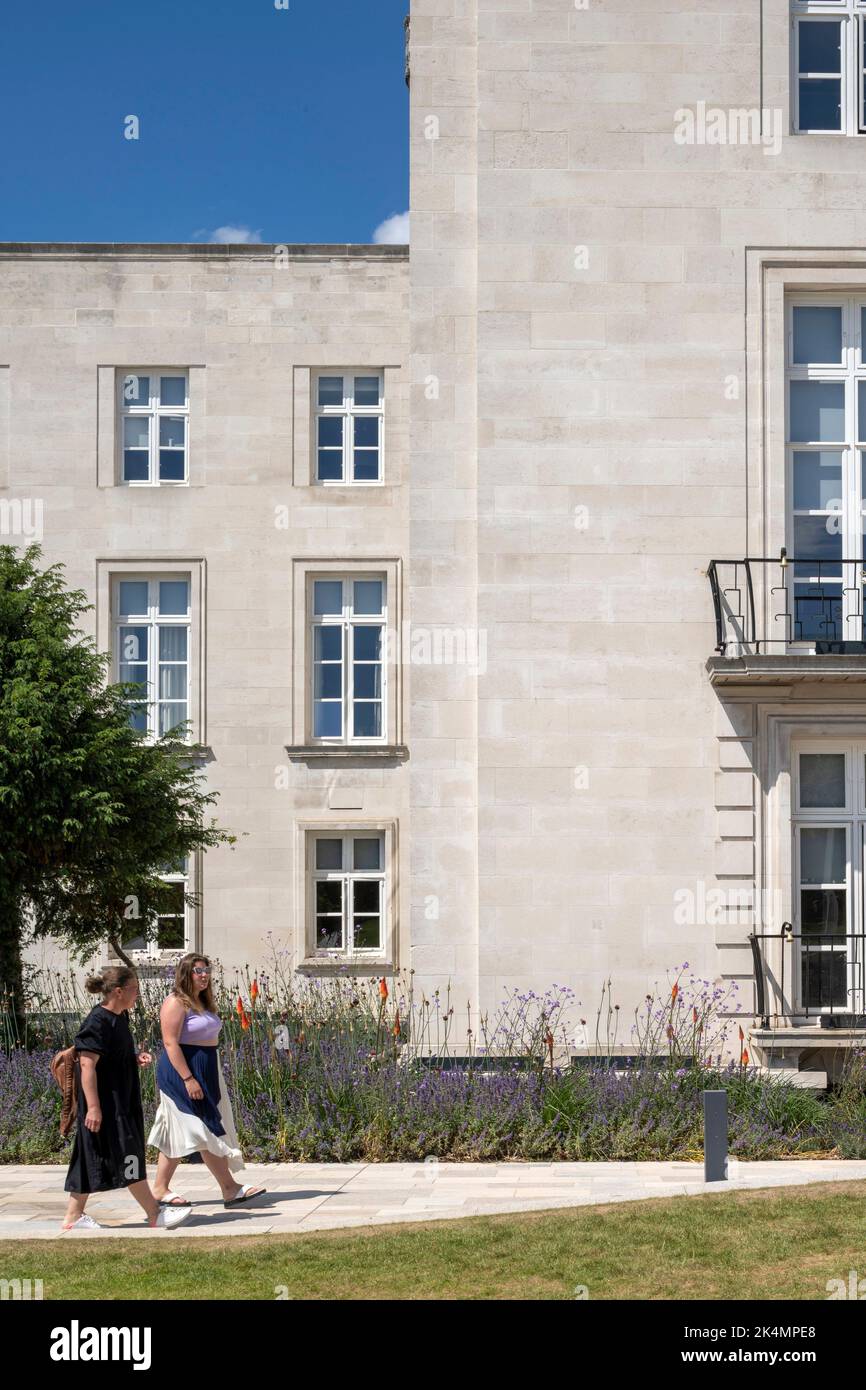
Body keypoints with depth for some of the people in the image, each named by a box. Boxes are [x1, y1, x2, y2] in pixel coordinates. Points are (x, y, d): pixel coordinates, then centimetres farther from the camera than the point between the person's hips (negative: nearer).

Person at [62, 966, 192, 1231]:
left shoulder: (120, 1017, 11)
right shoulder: (98, 1022, -18)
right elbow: (87, 1064, -22)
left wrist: (137, 1059, 6)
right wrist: (93, 1107, -25)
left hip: (121, 1101, 10)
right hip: (105, 1104, -10)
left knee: (91, 1158, 12)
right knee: (128, 1155, -4)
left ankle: (74, 1216, 16)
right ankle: (155, 1214, 0)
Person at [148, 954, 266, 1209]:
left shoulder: (203, 1002, 15)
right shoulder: (176, 1003, -13)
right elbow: (170, 1043, -19)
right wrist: (188, 1079, -24)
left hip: (206, 1073, 9)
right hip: (182, 1072, -9)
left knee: (178, 1135, 10)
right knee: (207, 1130, -8)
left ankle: (160, 1189, 15)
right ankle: (230, 1188, -7)